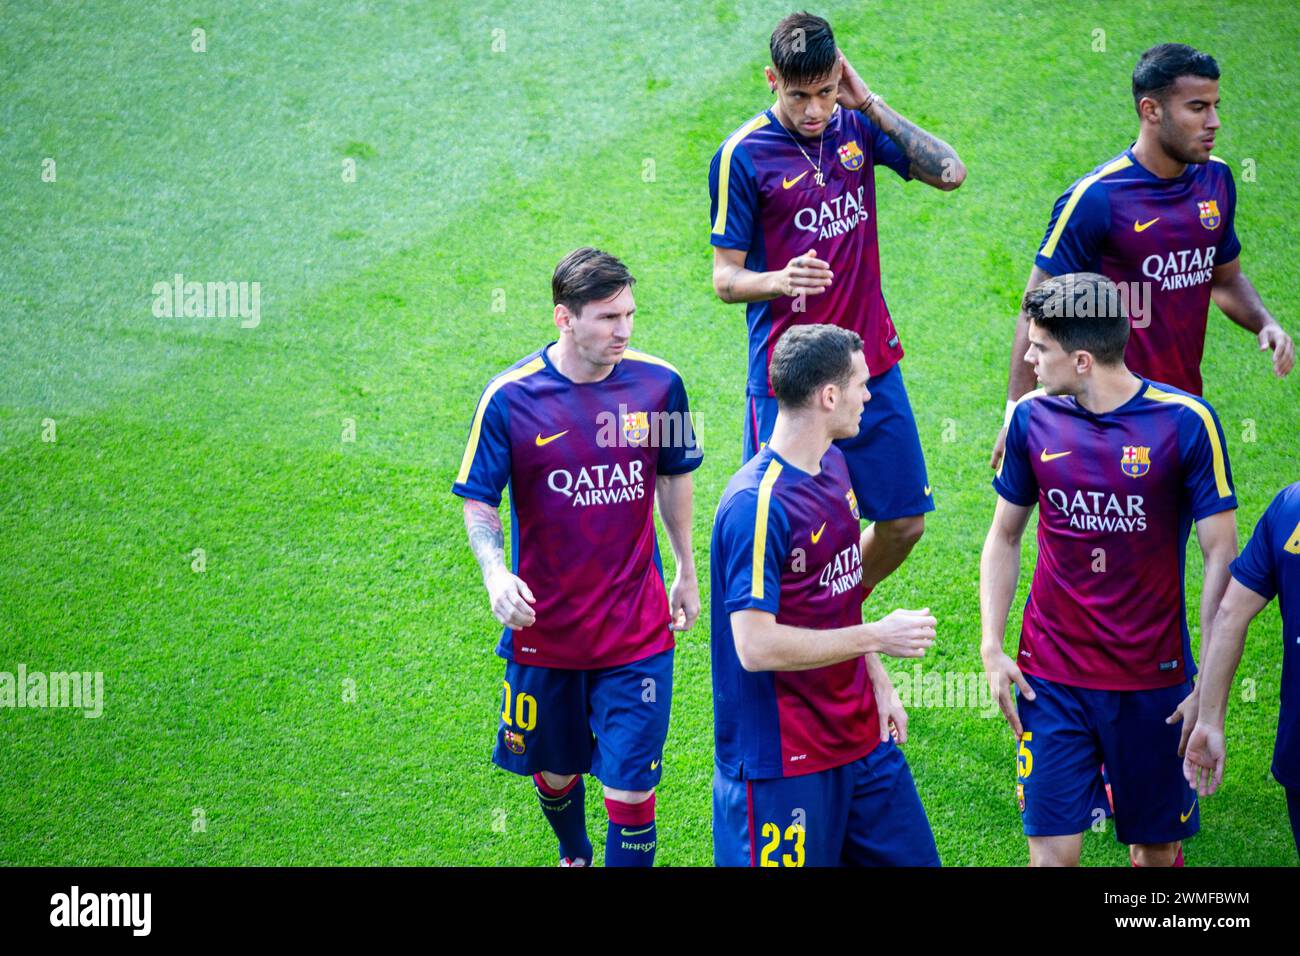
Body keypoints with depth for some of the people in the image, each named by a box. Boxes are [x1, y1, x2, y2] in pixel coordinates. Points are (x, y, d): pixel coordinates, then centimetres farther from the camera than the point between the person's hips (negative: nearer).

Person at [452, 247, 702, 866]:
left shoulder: (659, 384, -7)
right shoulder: (510, 397, -13)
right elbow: (478, 501, -4)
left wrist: (687, 573, 18)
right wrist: (496, 575, -22)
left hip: (637, 631, 0)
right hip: (544, 626, 0)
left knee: (631, 785, -7)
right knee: (555, 773, 19)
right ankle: (574, 856, 50)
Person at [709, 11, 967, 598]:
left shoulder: (857, 127, 3)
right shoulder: (742, 155, -10)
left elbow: (950, 173, -6)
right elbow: (724, 278, -8)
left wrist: (870, 104, -11)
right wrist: (779, 281, -31)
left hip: (873, 367, 5)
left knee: (904, 523, 11)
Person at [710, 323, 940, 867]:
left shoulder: (833, 465, 7)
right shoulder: (756, 506, -23)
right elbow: (755, 646, -26)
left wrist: (878, 682, 14)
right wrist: (876, 636, -20)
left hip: (860, 736, 9)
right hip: (783, 756, -9)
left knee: (911, 856, 12)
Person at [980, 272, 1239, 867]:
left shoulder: (1186, 422, -10)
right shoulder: (1033, 418, -1)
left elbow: (1221, 556, -7)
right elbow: (1005, 536, 12)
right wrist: (991, 648, 2)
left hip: (1154, 678, -2)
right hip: (1052, 677, 2)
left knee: (1156, 848, 7)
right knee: (1053, 849, -5)